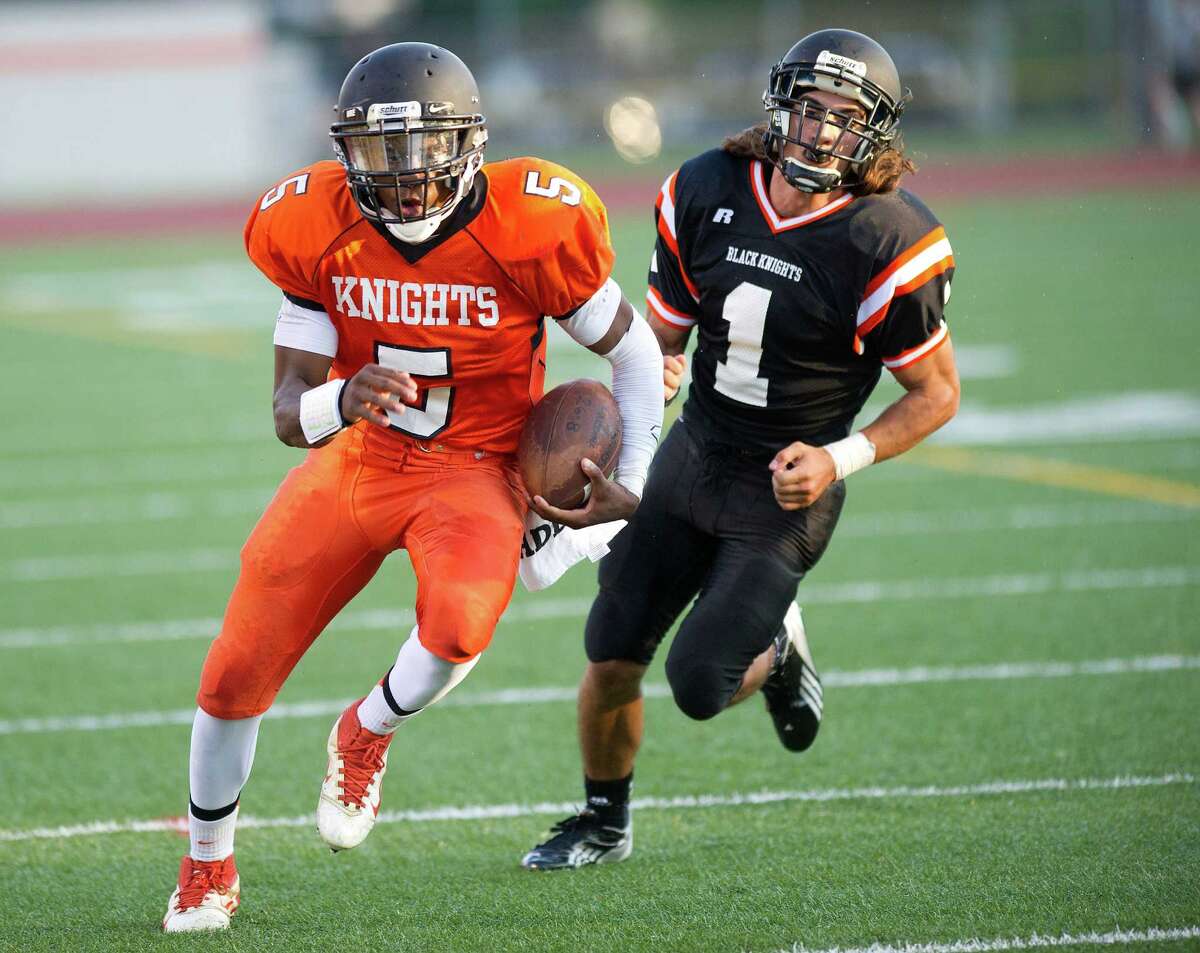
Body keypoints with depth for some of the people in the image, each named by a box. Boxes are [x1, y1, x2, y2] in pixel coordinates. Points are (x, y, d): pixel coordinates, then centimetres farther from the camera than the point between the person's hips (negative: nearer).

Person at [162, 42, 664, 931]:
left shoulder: (530, 231, -22)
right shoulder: (315, 232, -14)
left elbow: (633, 349, -6)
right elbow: (290, 412, -12)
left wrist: (633, 484, -9)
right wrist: (340, 402, -35)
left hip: (474, 469, -3)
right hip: (358, 460, 3)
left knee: (459, 625, -34)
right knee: (237, 674, 5)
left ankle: (368, 732, 2)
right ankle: (208, 868, 32)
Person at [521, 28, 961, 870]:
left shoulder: (887, 246, -18)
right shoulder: (709, 193, -5)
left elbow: (937, 393, -8)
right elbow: (664, 330, 7)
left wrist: (841, 458, -20)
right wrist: (651, 376, -16)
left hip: (785, 491, -4)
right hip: (694, 456, 4)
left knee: (700, 688, -10)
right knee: (612, 659, 4)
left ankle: (777, 651, 25)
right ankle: (604, 823, 29)